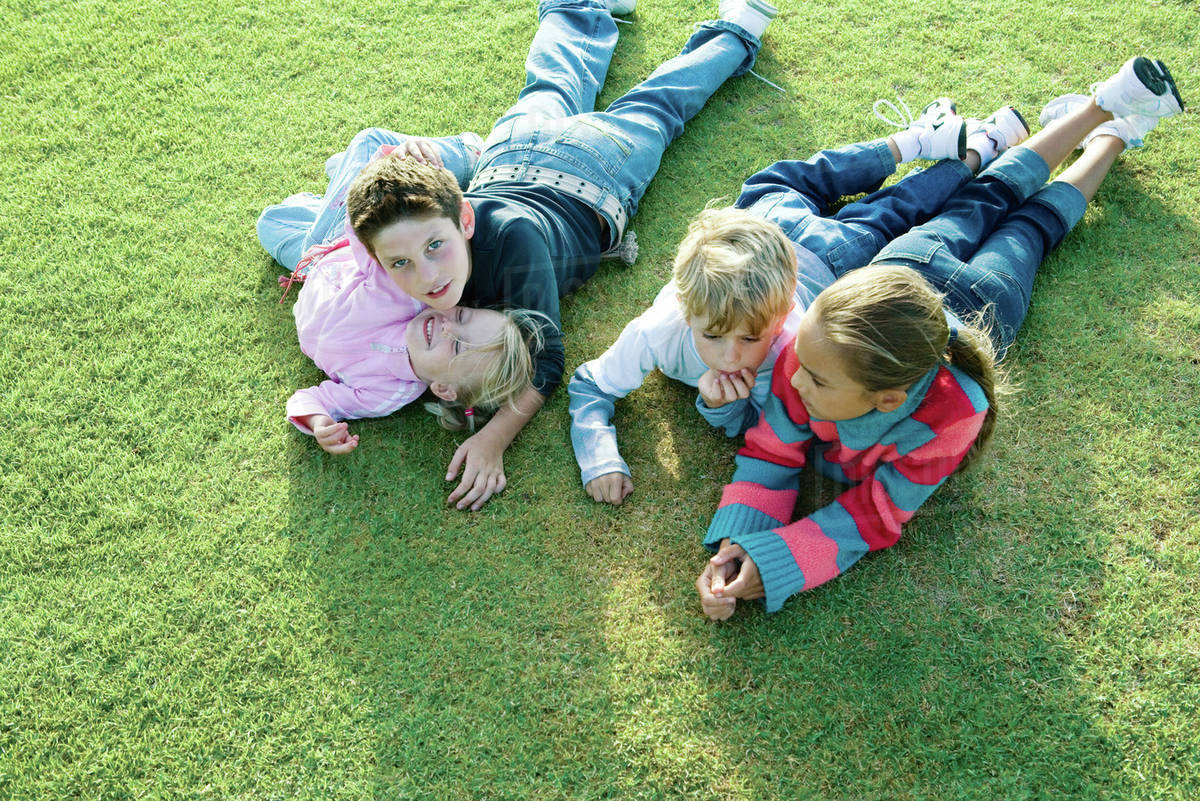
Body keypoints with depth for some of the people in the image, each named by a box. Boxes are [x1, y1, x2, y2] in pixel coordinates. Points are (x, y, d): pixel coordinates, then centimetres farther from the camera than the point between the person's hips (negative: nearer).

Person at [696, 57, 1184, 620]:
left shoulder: (945, 422, -52)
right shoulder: (810, 352, -45)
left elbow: (872, 520, -40)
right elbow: (772, 451, -31)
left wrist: (768, 567, -51)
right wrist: (731, 544, -47)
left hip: (979, 301, -2)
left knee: (1031, 225, 30)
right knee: (977, 204, 31)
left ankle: (1114, 136, 56)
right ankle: (1103, 104, 54)